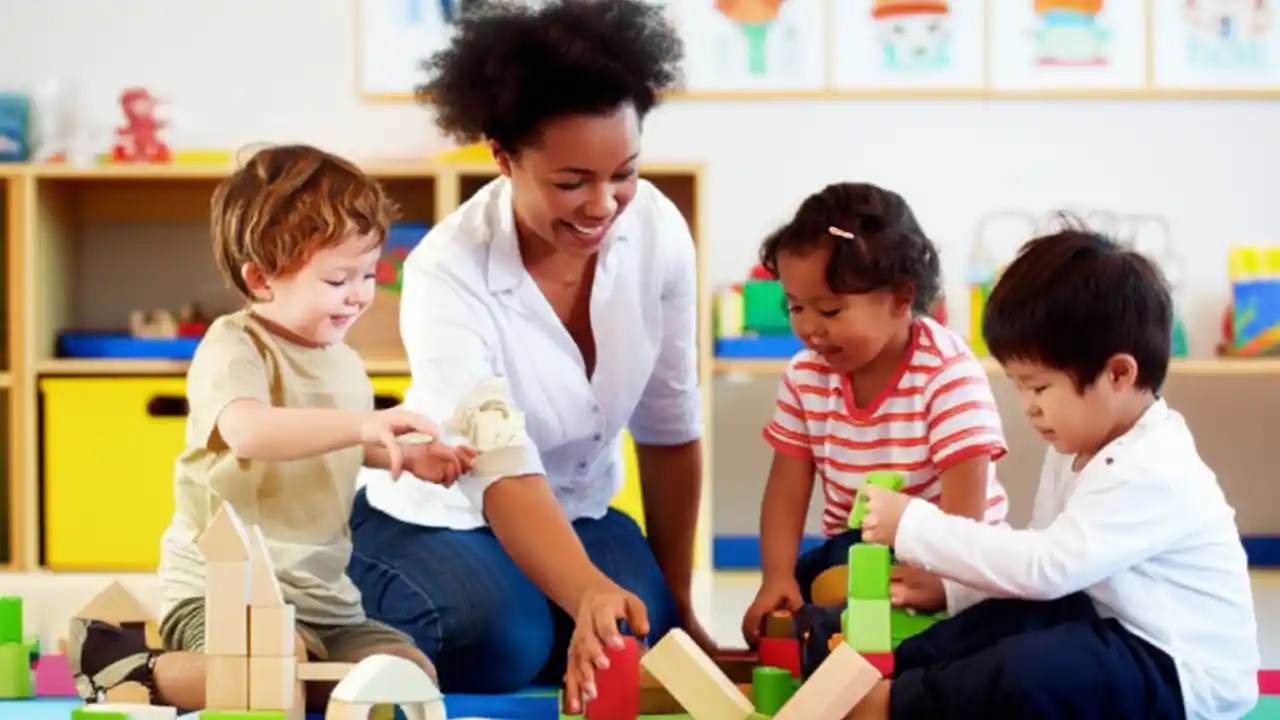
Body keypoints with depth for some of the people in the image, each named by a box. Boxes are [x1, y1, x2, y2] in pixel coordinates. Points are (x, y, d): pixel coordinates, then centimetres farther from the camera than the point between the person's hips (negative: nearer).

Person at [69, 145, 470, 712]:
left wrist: (410, 458, 18)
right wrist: (362, 424, -43)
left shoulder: (344, 363, 15)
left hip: (325, 599, 9)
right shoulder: (234, 347, -12)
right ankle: (130, 668, -10)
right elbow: (247, 431, -34)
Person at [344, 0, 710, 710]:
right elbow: (503, 473, -41)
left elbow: (669, 426, -5)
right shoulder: (449, 273, -30)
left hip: (578, 513, 3)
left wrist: (675, 601, 1)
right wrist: (589, 594, -59)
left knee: (640, 640, -25)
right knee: (501, 641, -32)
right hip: (438, 514, -3)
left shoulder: (657, 229, -17)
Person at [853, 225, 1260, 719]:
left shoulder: (1152, 474, -23)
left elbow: (1046, 566, -30)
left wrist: (915, 528, -26)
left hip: (1185, 677, -11)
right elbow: (1047, 567, 12)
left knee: (1031, 672, -31)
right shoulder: (1078, 451, 9)